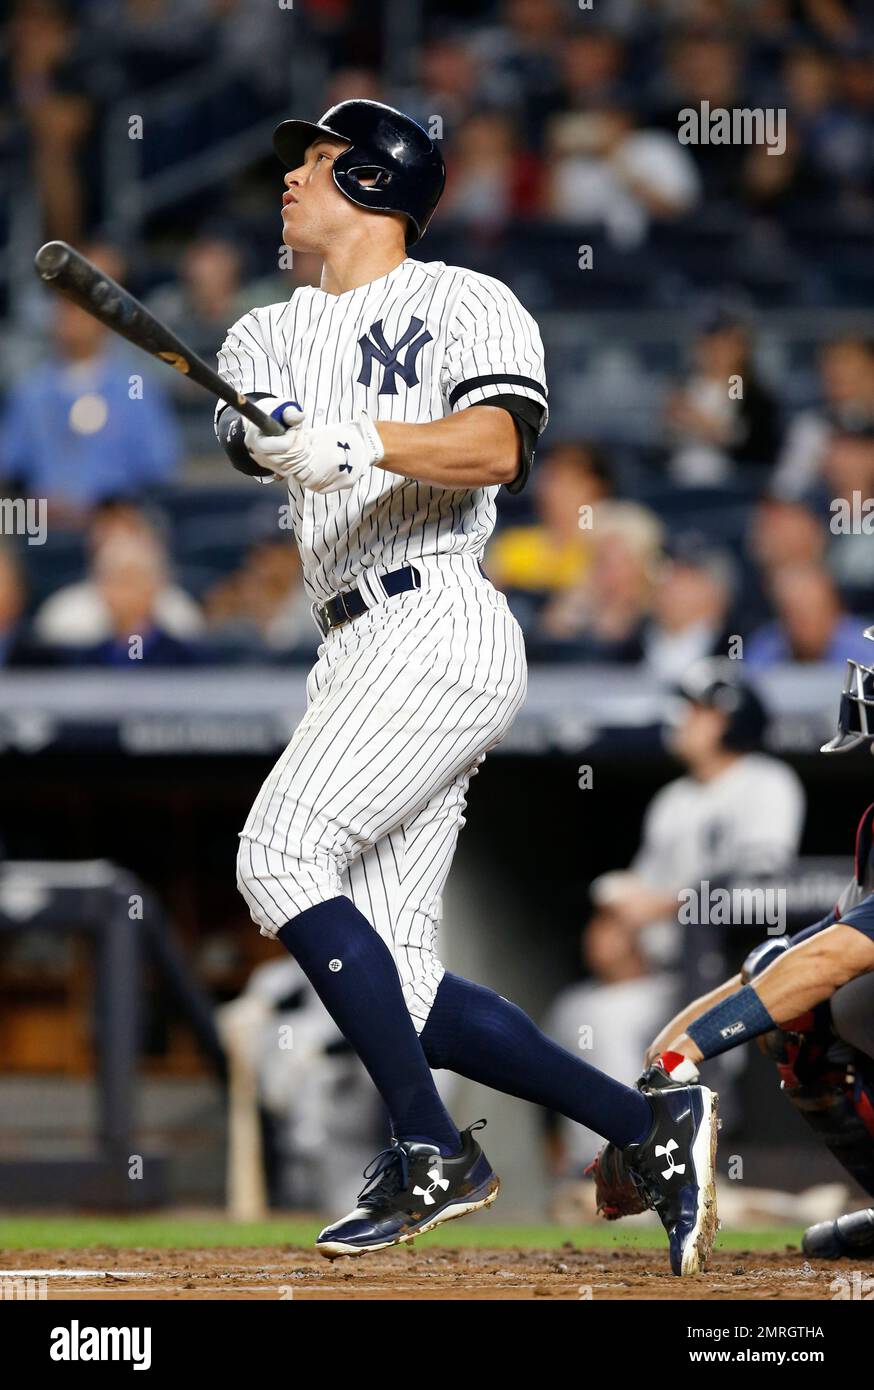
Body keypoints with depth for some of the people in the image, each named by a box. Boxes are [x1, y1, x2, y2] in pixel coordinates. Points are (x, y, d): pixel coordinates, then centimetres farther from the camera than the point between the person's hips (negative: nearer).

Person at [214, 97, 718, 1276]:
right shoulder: (271, 335, 22)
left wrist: (361, 443, -34)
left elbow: (496, 445, -17)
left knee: (279, 855, -22)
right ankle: (654, 1129, 8)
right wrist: (264, 433, -23)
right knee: (392, 988, 1)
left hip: (440, 632, -8)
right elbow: (252, 438, 1)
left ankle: (433, 1153, -17)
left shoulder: (464, 305, 1)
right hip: (357, 656, 8)